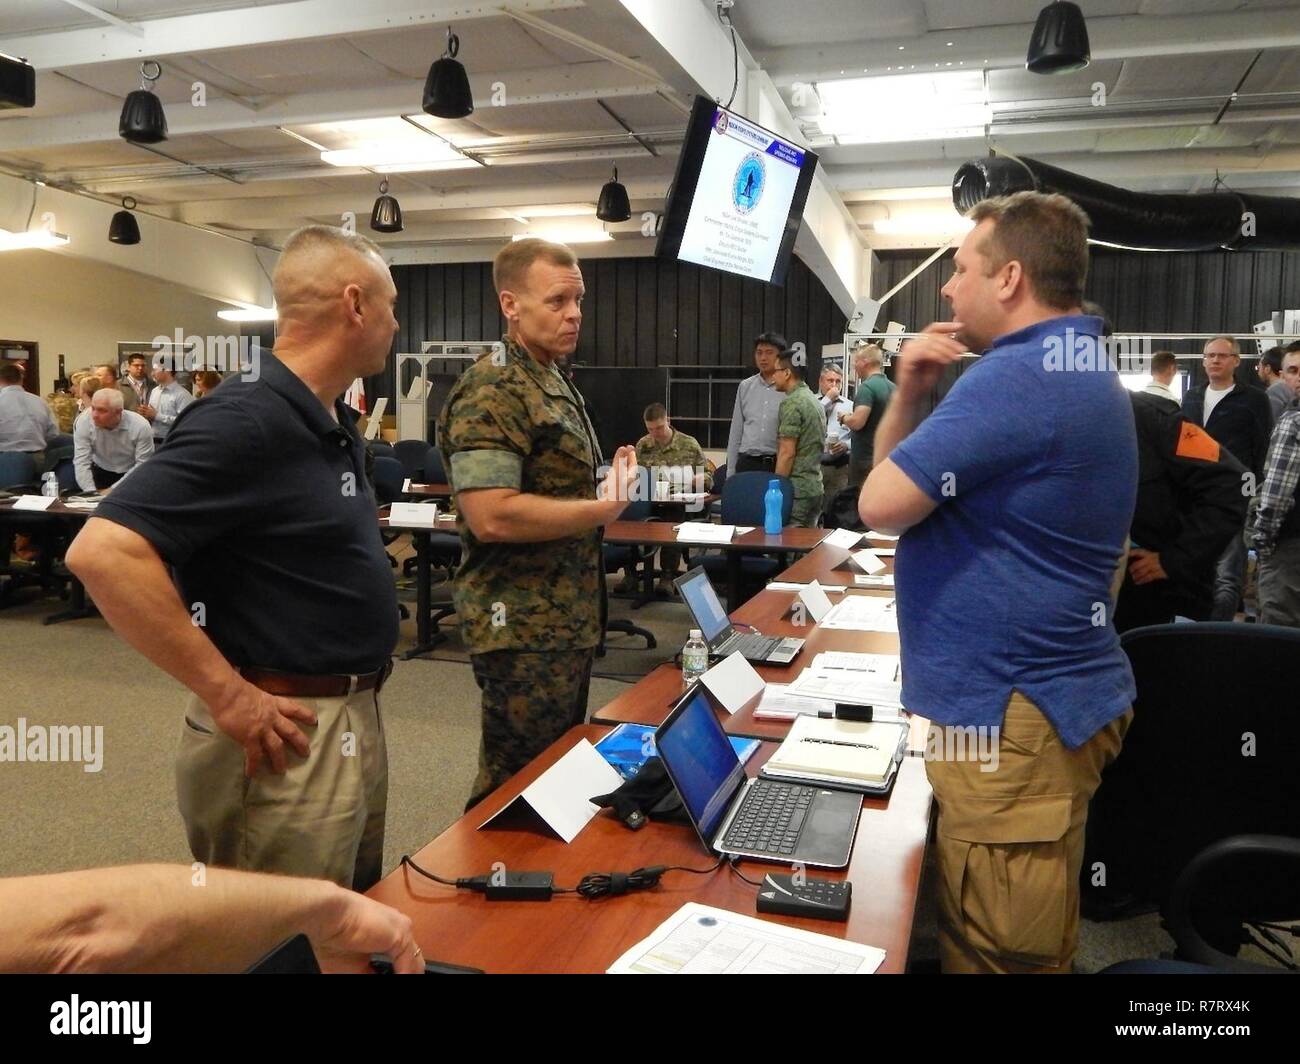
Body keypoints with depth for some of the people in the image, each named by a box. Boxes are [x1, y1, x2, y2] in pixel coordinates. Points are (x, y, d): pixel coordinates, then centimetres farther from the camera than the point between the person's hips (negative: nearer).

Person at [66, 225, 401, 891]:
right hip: (288, 736, -9)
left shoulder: (334, 425, 9)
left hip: (355, 720, 9)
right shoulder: (247, 421, -20)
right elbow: (104, 552, -28)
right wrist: (227, 695, -24)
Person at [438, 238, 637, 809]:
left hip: (568, 619, 10)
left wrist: (608, 487, 9)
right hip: (523, 627, -10)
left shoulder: (553, 384, 14)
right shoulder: (492, 392, -18)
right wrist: (604, 509, -19)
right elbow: (492, 516, -28)